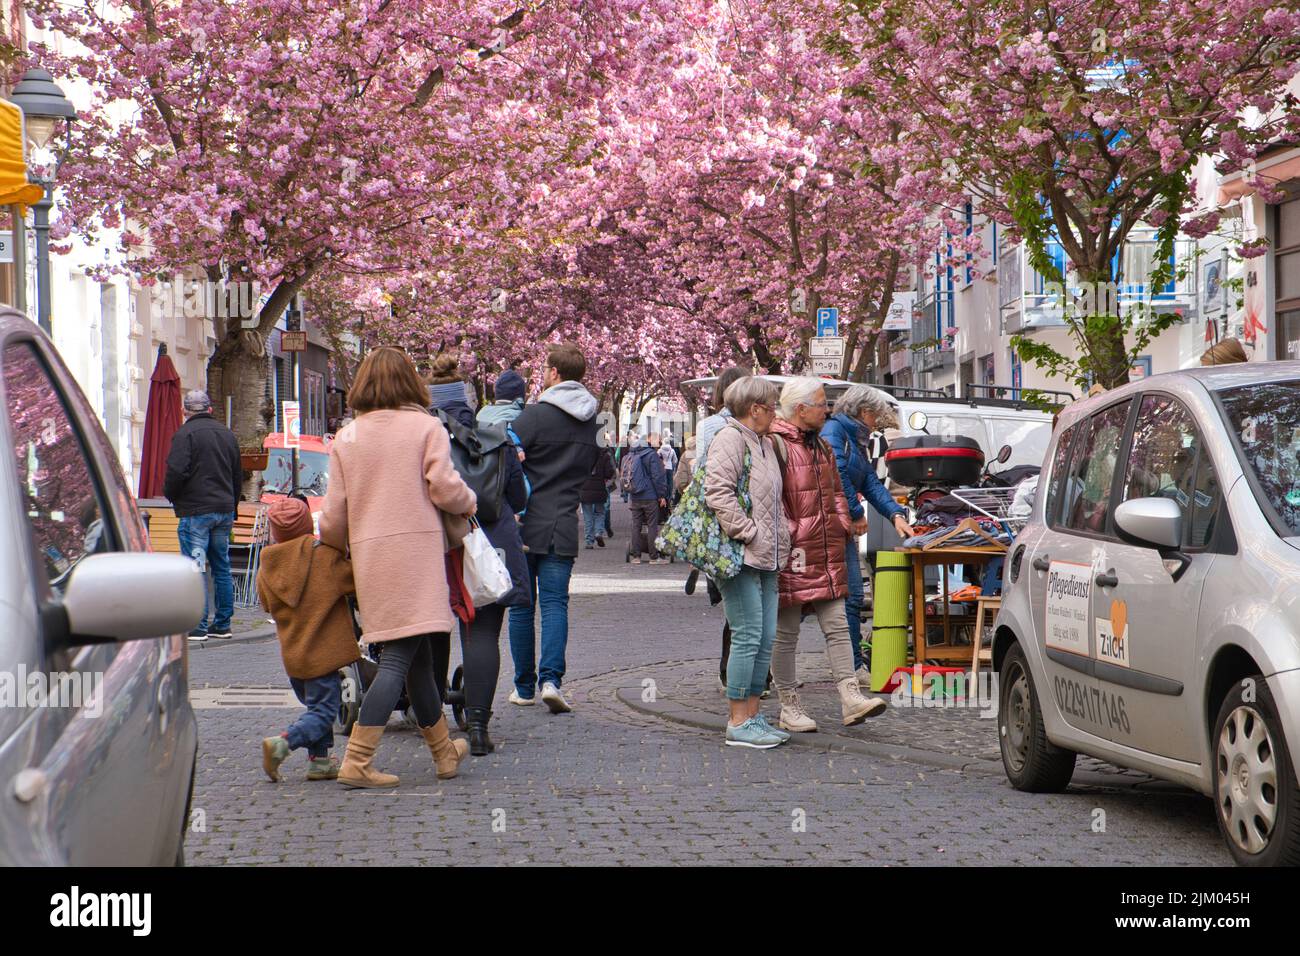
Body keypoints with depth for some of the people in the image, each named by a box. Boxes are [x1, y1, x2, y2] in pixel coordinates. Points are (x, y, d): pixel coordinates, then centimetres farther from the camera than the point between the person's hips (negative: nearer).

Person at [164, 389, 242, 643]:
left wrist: (170, 495, 2)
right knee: (222, 568, 12)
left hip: (195, 510, -7)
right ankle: (222, 624, 15)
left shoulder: (185, 434, -9)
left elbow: (176, 471, -17)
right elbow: (238, 475, 19)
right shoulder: (227, 433, 14)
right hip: (225, 510, 7)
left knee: (195, 569, -6)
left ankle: (198, 627, -9)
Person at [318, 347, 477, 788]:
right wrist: (469, 503, 11)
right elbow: (444, 486, -10)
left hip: (369, 554, 5)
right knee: (400, 657, -6)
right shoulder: (426, 426, -1)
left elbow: (334, 511, 8)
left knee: (417, 657, 14)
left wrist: (334, 544, 28)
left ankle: (444, 751, 25)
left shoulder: (346, 438, 10)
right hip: (417, 550, -5)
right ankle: (356, 761, -14)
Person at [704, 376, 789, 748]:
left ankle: (753, 715, 16)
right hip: (740, 558, -10)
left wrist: (780, 539, 18)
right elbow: (719, 492, -21)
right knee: (748, 637, -9)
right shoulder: (730, 439, -10)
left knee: (766, 639, 9)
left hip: (766, 560, 10)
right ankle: (738, 723, -5)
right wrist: (747, 533, -19)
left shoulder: (765, 444, 21)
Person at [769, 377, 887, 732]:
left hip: (827, 554, 8)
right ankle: (789, 708, 8)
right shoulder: (776, 444, -12)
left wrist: (842, 527, 15)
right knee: (786, 633, 2)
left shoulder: (822, 446, 18)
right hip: (792, 556, -8)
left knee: (837, 626, 2)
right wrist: (788, 534, -17)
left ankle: (851, 698, 0)